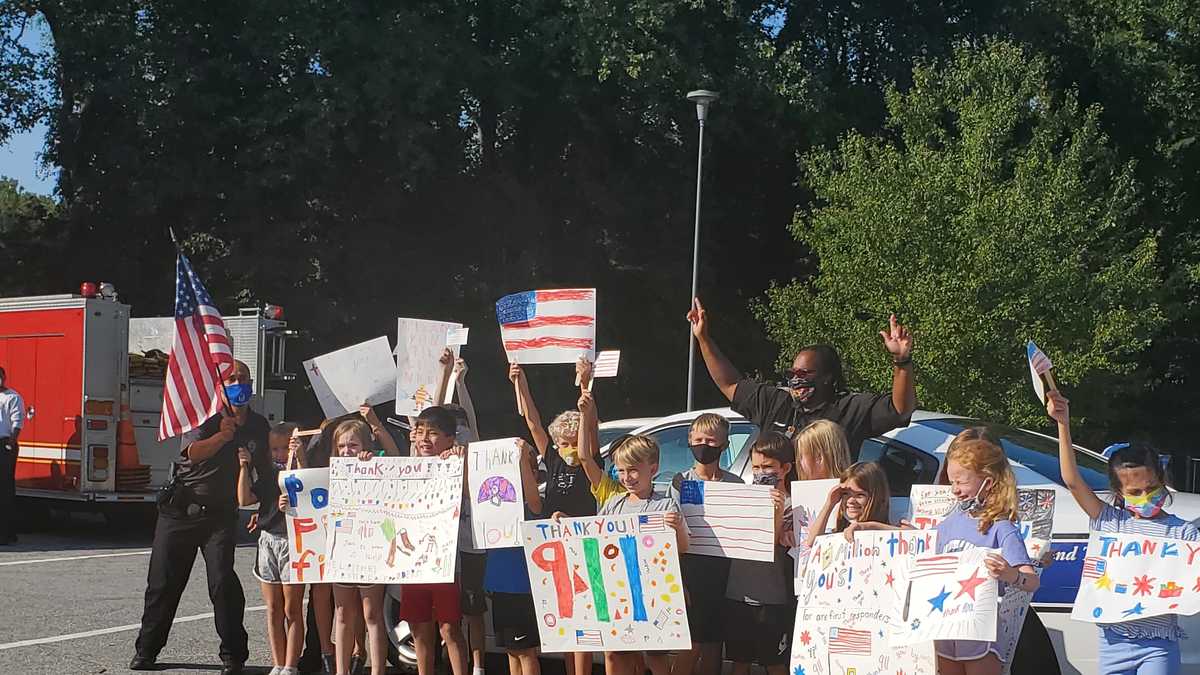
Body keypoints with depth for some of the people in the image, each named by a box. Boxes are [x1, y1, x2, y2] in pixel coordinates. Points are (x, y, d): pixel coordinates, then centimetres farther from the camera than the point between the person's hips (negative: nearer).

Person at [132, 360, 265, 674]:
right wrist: (222, 435, -34)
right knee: (163, 581, 6)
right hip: (181, 509, 0)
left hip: (221, 515, 0)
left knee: (223, 580, -14)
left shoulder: (258, 426, 7)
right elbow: (193, 453, -19)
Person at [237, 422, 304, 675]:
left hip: (293, 541, -5)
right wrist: (245, 467, -1)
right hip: (268, 540, 5)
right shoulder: (268, 475, 12)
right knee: (273, 609, 9)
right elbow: (245, 499, 4)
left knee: (292, 609, 0)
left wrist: (298, 458, -27)